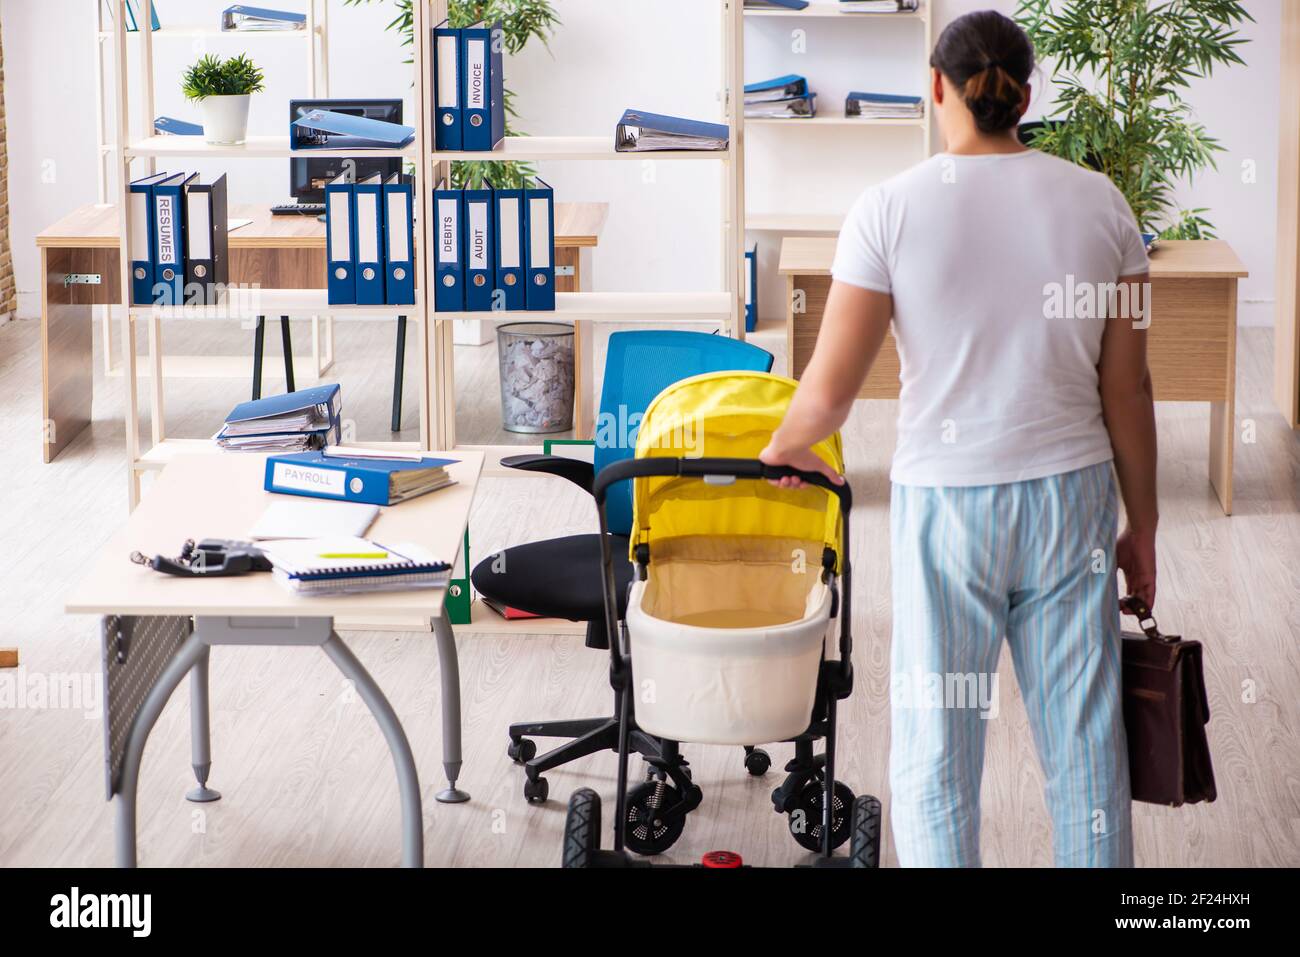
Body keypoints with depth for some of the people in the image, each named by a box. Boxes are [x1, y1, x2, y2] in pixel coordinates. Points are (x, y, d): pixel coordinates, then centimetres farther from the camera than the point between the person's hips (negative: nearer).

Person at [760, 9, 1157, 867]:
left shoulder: (892, 209, -8)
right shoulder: (1098, 203, -1)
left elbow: (831, 388, -7)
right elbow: (1127, 388, 2)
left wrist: (786, 445, 15)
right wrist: (1142, 528, 12)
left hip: (946, 504, -2)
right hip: (1070, 496, 2)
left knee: (936, 752, 7)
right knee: (1086, 743, 9)